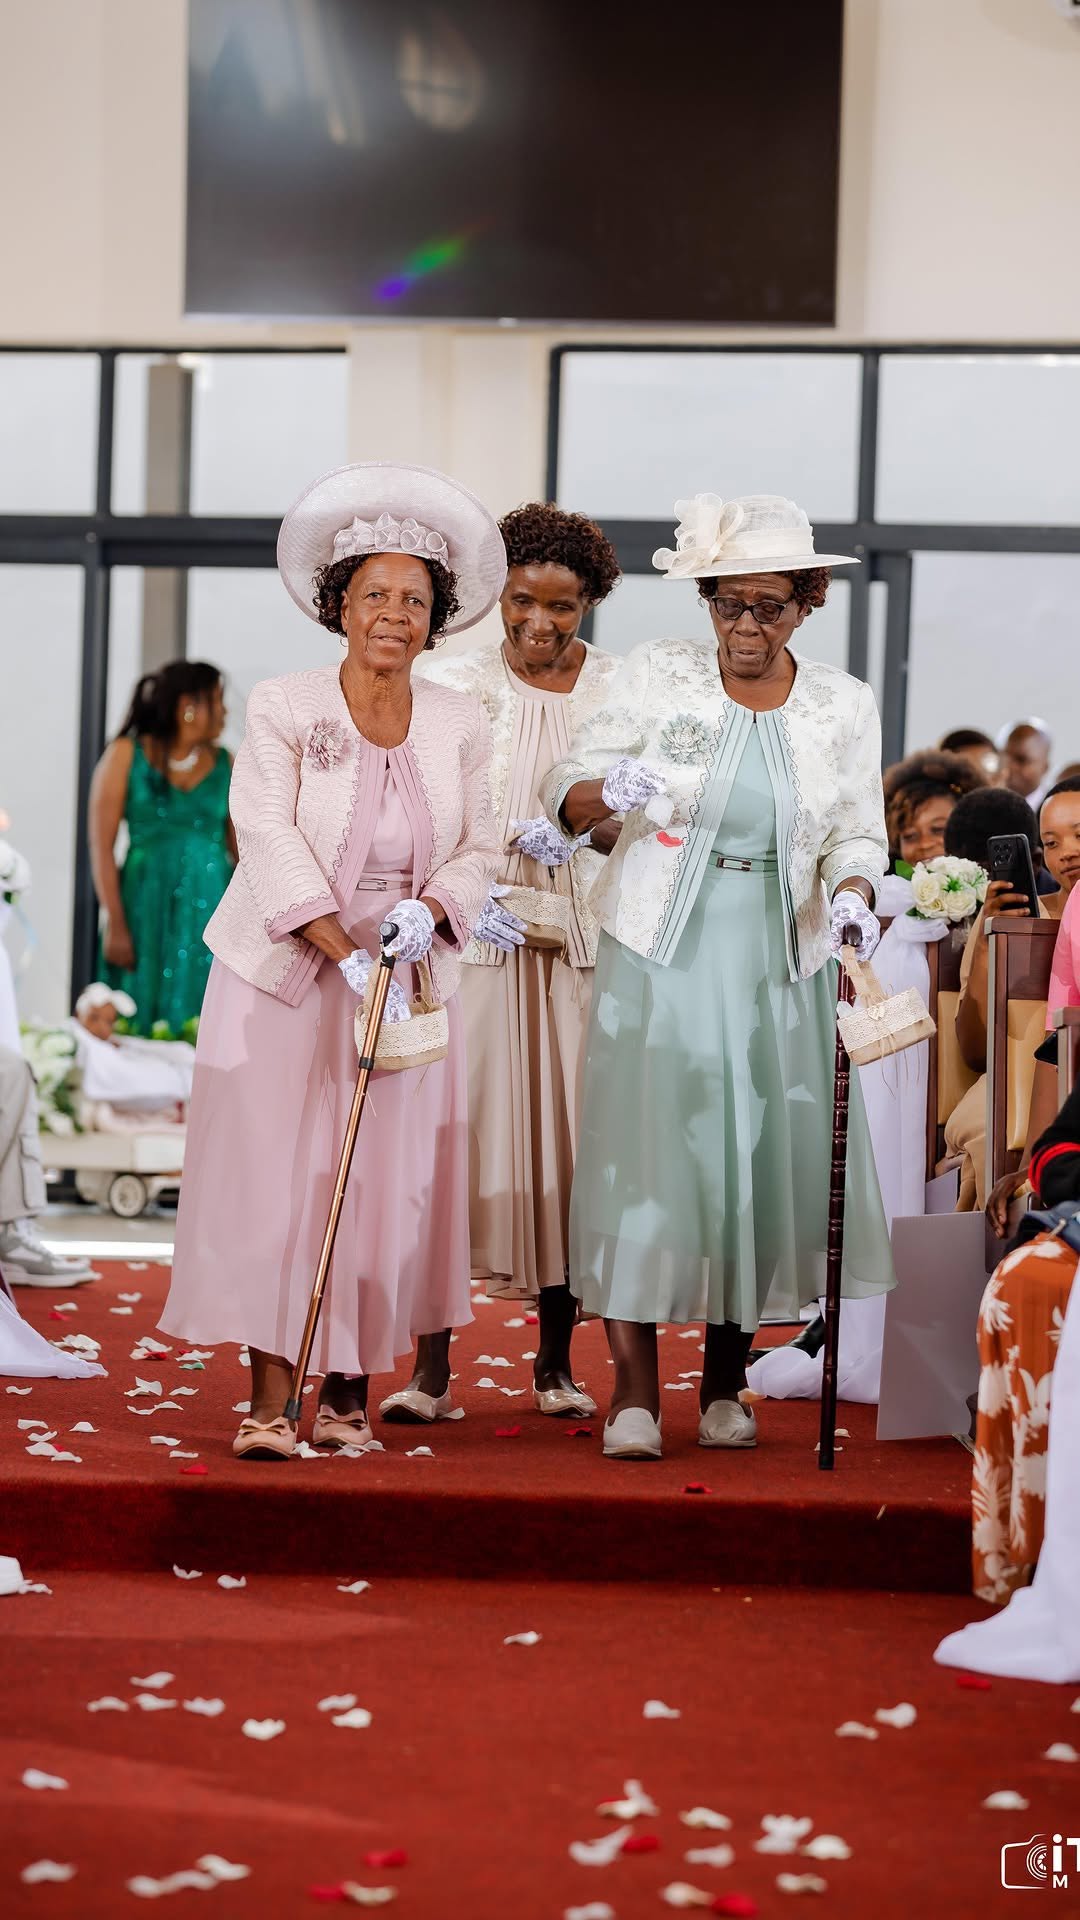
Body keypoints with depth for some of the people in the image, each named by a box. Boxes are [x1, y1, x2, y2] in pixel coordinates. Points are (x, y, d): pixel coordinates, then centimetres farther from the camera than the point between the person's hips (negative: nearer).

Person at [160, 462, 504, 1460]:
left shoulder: (461, 724, 5)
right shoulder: (282, 708, -5)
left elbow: (480, 850, 3)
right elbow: (272, 843, -12)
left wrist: (428, 911, -19)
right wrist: (350, 956, -21)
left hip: (412, 980, 3)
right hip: (286, 975, -3)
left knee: (384, 1181, 2)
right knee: (273, 1174, -7)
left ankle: (349, 1388, 12)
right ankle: (270, 1397, -6)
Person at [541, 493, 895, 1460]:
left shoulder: (844, 705, 4)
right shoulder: (657, 674, 0)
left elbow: (858, 834, 7)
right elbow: (568, 794, 1)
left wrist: (850, 893, -14)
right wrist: (606, 787, -22)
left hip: (777, 964, 2)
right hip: (660, 954, -2)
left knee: (765, 1155, 4)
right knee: (646, 1151, -7)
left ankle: (726, 1381, 20)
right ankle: (635, 1389, -1)